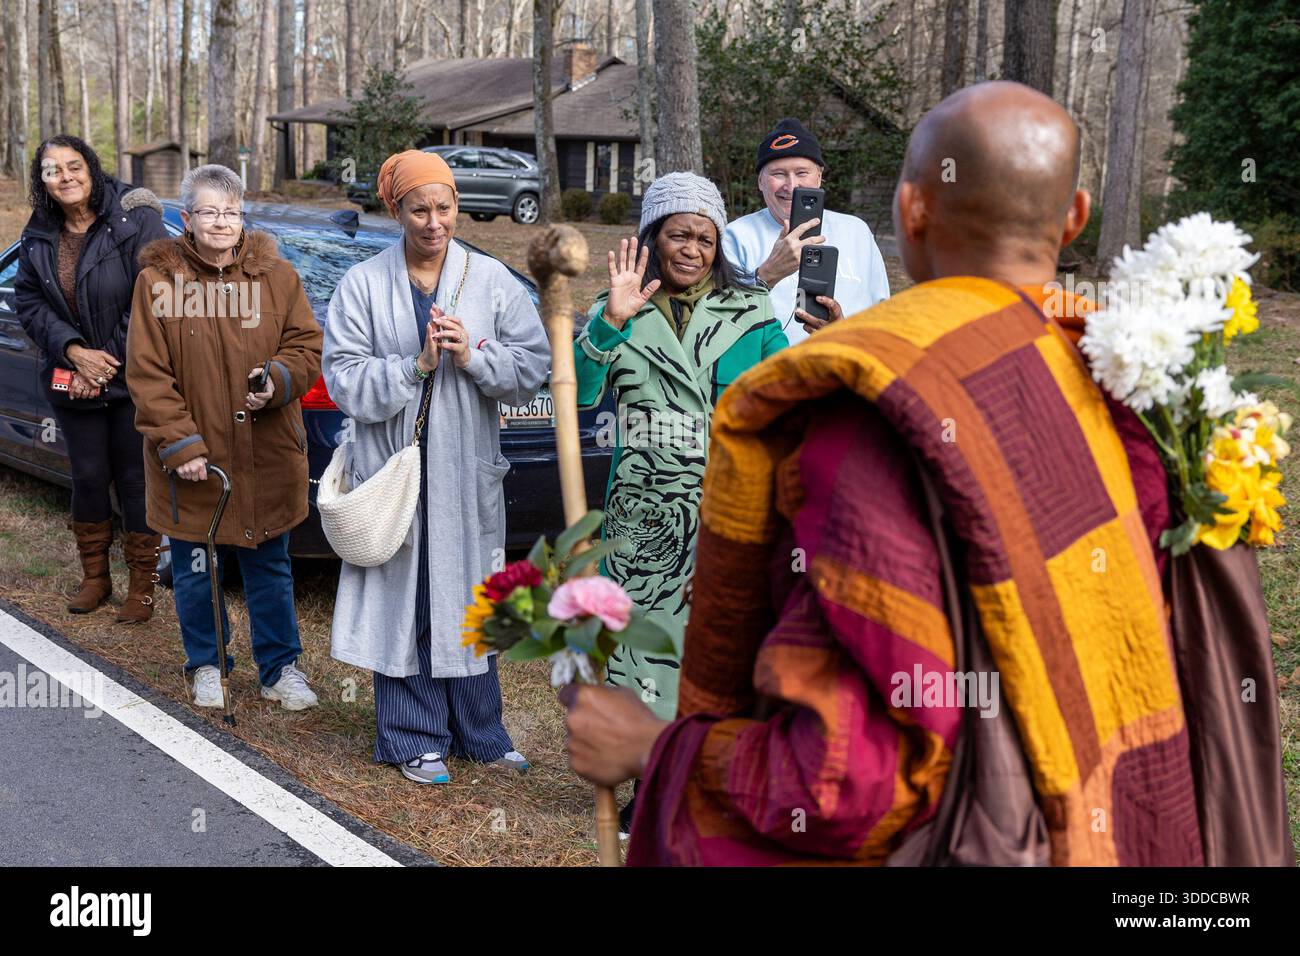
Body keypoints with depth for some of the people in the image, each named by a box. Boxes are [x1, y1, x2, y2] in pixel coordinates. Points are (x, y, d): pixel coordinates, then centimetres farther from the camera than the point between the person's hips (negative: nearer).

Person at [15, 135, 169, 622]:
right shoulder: (39, 236, 4)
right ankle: (95, 577, 28)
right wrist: (74, 352, -12)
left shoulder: (136, 220, -11)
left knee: (135, 480, 3)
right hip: (72, 380, 4)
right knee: (88, 477, 12)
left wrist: (109, 362, -14)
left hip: (133, 379, -4)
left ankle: (142, 586, 16)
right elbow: (29, 302, 4)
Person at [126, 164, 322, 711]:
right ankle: (206, 666, 31)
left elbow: (307, 344, 5)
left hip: (265, 457, 2)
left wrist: (277, 382, -16)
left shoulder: (275, 275, 2)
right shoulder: (159, 280, -5)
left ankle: (280, 667, 26)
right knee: (194, 570, 11)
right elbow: (146, 374, -6)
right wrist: (180, 444, -13)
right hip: (193, 460, -1)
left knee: (270, 567, 12)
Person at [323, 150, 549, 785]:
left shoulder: (491, 280, 3)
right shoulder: (363, 285, 0)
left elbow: (533, 367, 0)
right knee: (405, 601, 3)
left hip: (468, 469, 1)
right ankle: (415, 739, 17)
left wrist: (473, 356, -15)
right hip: (393, 466, -1)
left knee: (471, 599, 10)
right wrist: (415, 365, -16)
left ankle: (479, 733, 24)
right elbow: (344, 378, -5)